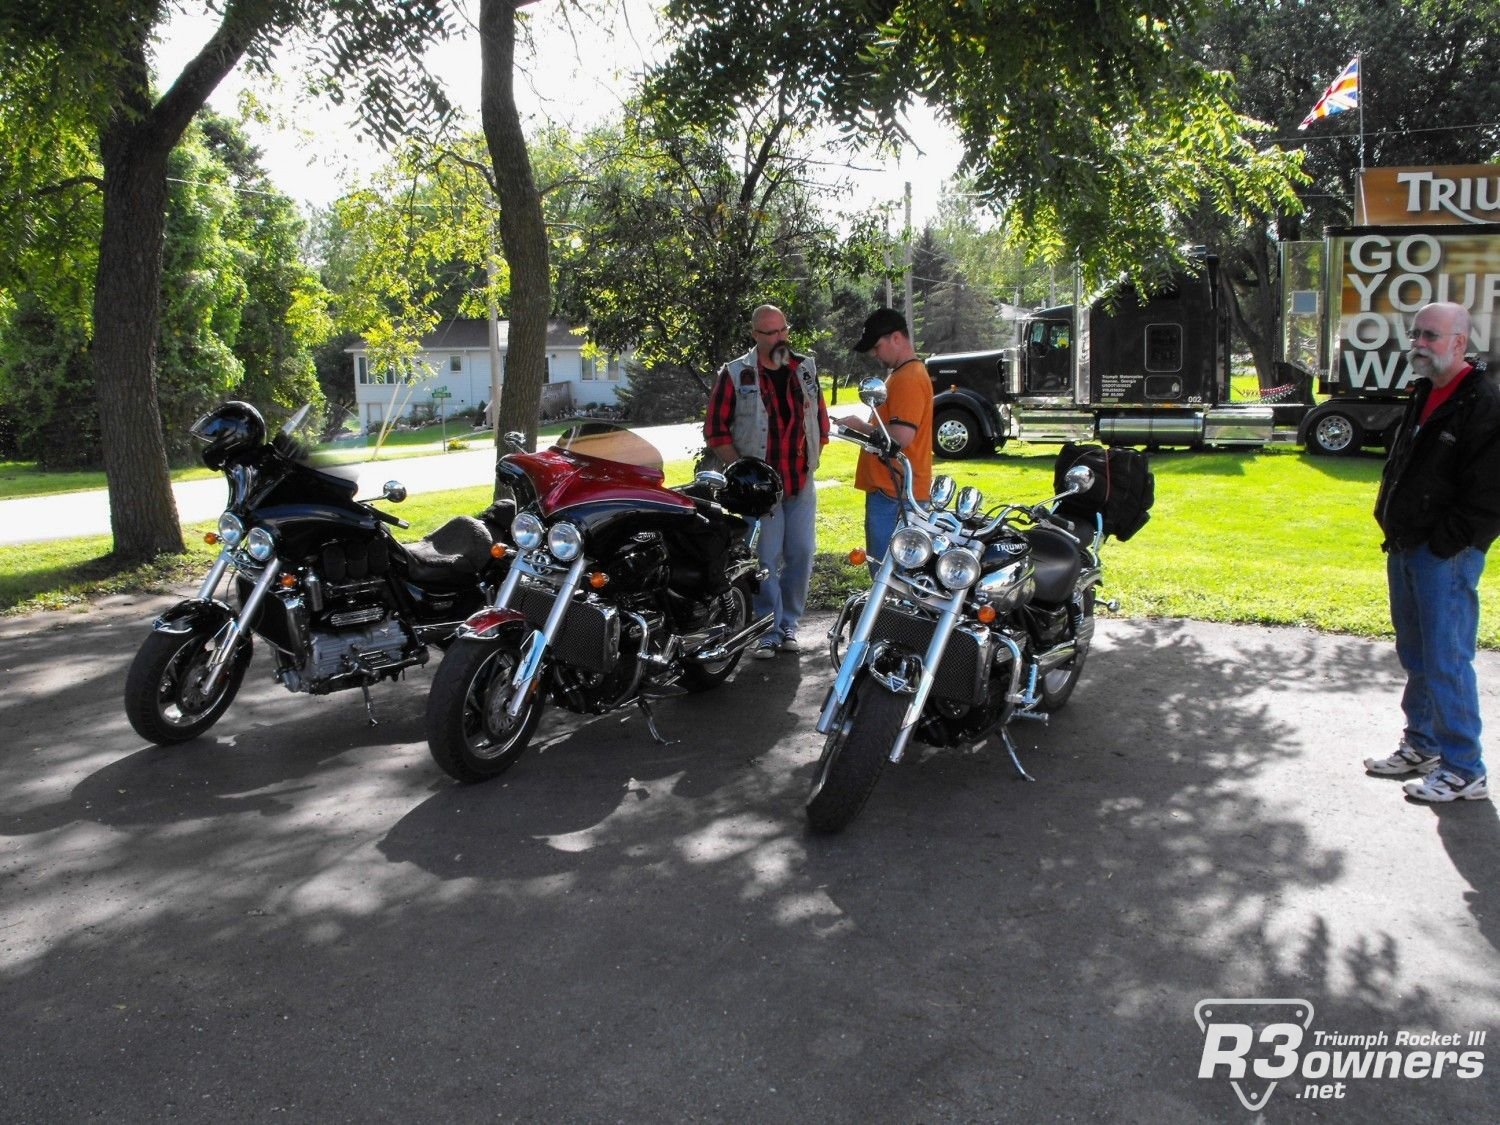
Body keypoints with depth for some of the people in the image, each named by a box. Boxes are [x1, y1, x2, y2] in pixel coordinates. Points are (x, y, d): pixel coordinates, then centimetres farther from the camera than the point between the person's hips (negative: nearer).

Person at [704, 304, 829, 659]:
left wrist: (811, 463, 7)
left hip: (802, 483, 4)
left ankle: (789, 625, 20)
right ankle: (768, 631, 7)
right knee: (765, 560, -3)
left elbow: (820, 420, 16)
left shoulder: (806, 369, 9)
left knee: (801, 557, 6)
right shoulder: (735, 375, -4)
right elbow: (715, 429, -4)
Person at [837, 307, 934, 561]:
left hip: (893, 493, -11)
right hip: (891, 489, 11)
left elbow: (901, 436, -24)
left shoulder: (908, 378, -15)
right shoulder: (903, 374, 20)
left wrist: (860, 426, -11)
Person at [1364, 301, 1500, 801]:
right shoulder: (1424, 396, 14)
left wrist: (1441, 546, -17)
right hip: (1406, 550, 9)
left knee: (1446, 662, -4)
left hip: (1446, 557, -9)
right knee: (1416, 656, 17)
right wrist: (1395, 533, 14)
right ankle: (1421, 746, 30)